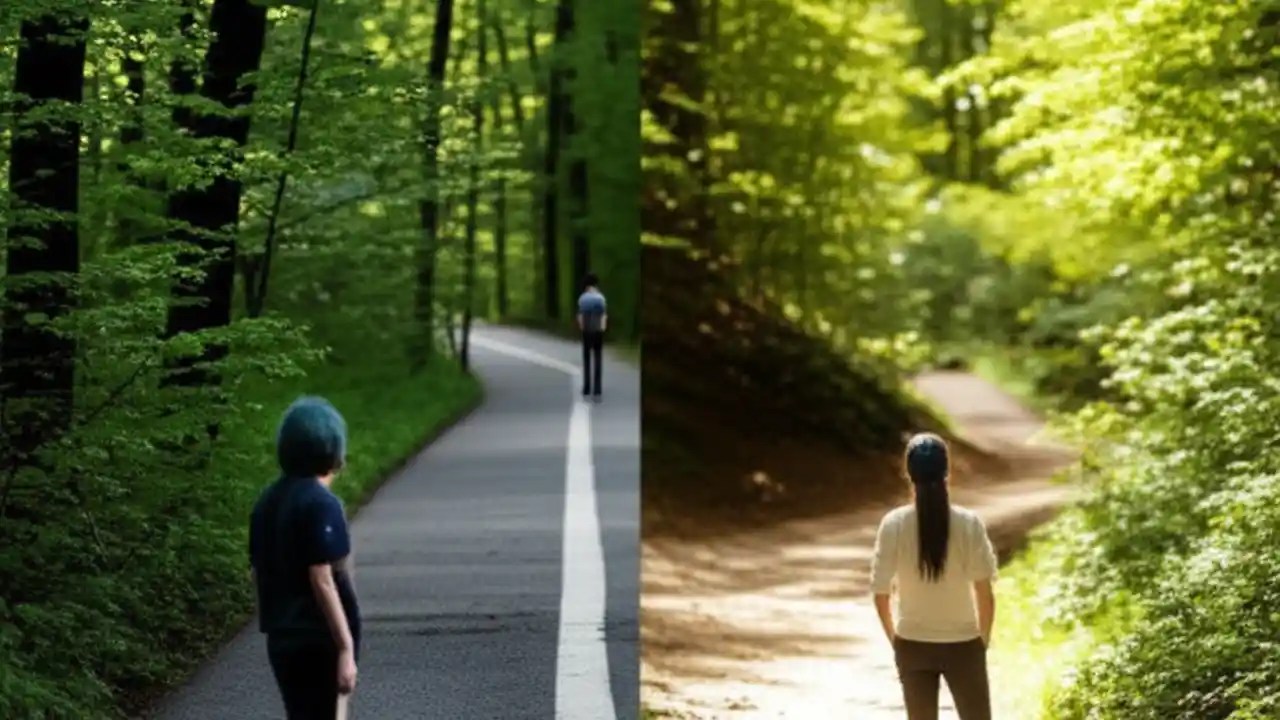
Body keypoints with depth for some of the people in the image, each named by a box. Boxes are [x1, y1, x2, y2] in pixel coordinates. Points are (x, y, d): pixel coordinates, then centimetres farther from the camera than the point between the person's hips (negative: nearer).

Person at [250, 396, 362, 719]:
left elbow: (258, 573, 13)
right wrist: (346, 648, -20)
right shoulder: (321, 504, -16)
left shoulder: (267, 501, 8)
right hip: (320, 642, -8)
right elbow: (322, 581, -21)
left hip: (282, 638, 8)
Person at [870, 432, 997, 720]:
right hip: (962, 645, -1)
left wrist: (896, 641, 9)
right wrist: (984, 640, 5)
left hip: (913, 646, 1)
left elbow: (881, 594, -6)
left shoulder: (893, 525, -11)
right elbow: (985, 594, -10)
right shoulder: (969, 523, -13)